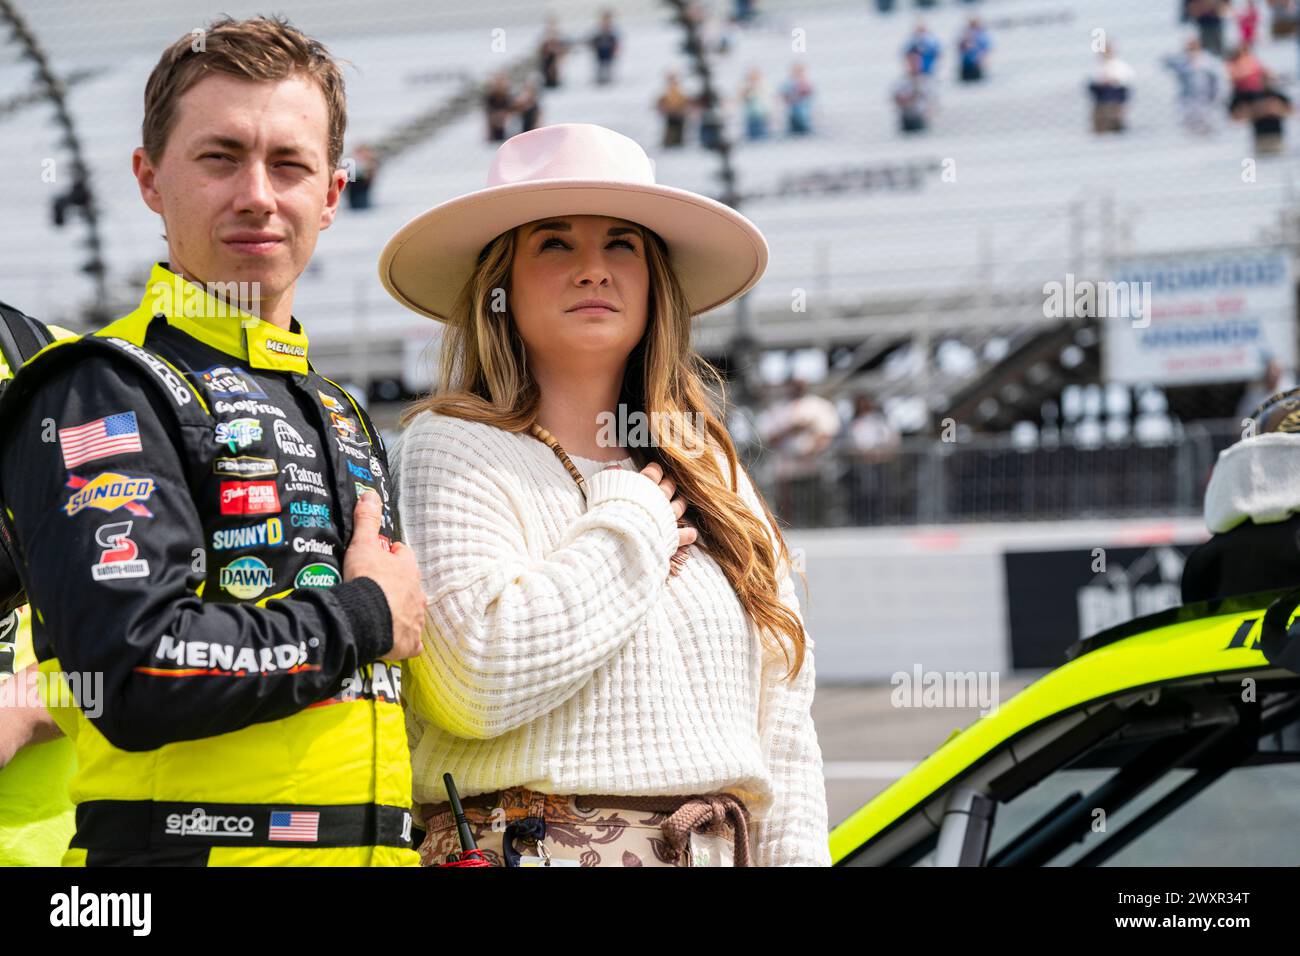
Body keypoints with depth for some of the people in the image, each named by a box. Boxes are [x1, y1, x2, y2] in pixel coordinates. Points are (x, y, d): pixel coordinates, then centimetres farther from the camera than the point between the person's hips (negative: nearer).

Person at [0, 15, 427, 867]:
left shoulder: (347, 423, 17)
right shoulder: (102, 392, -7)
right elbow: (137, 674, -21)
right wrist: (366, 615, -9)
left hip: (375, 849, 7)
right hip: (188, 843, -7)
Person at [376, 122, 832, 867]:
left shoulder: (713, 474, 15)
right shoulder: (452, 450, -2)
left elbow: (782, 727, 15)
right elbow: (476, 677, -18)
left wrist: (797, 853, 5)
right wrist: (631, 529, -7)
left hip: (720, 853, 5)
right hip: (530, 846, -5)